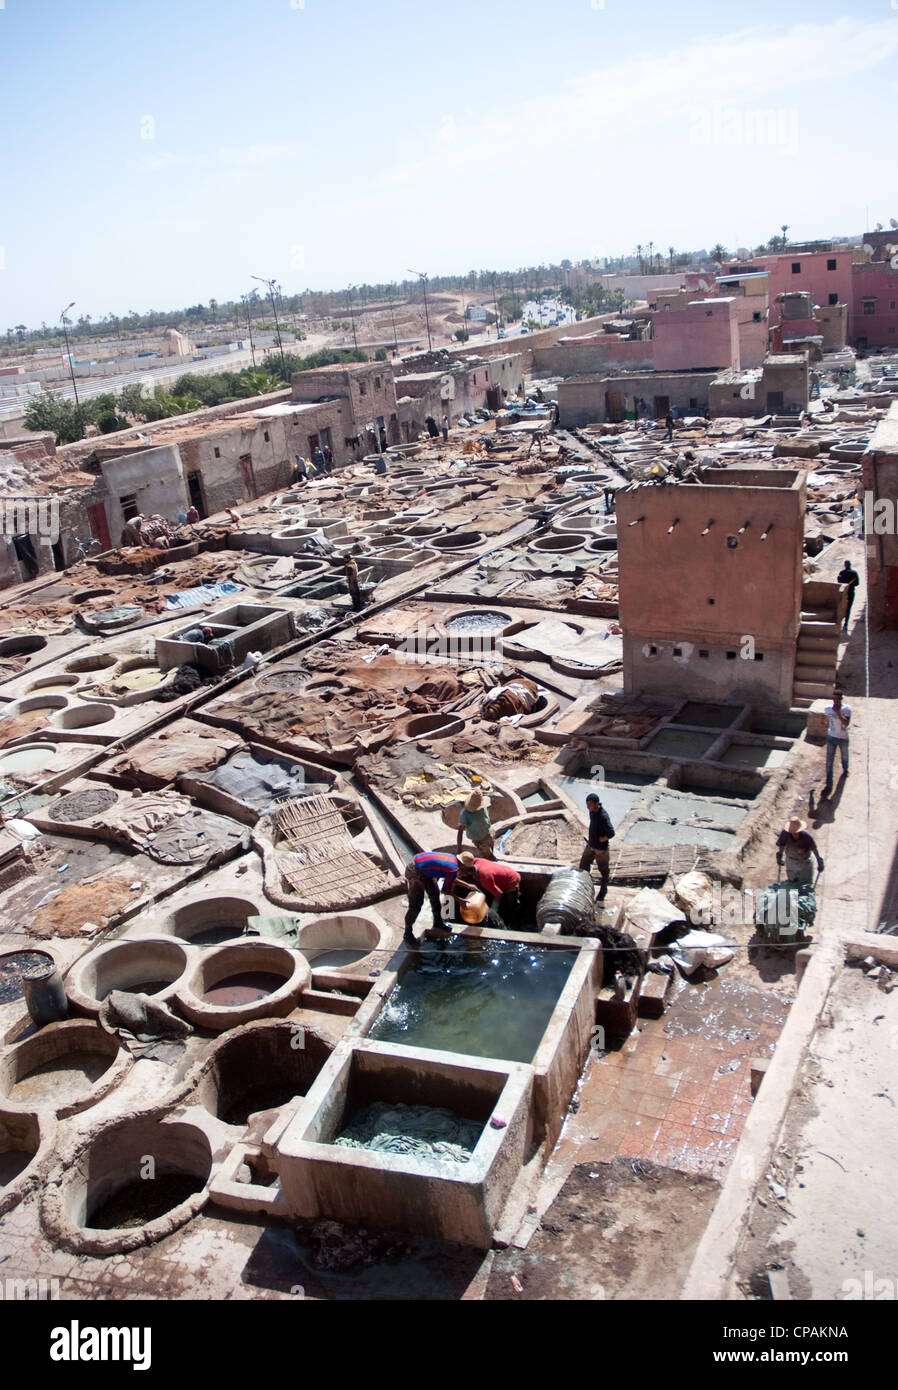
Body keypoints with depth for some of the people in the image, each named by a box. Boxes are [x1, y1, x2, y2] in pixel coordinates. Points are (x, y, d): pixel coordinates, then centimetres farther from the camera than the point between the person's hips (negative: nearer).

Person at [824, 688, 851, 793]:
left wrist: (838, 712, -35)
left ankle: (845, 769, 59)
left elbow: (846, 723, -30)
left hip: (843, 738, -1)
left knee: (844, 756, 25)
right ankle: (829, 785, 1)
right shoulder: (828, 708, -8)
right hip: (831, 737, 1)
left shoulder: (846, 709, -18)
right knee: (829, 761, -2)